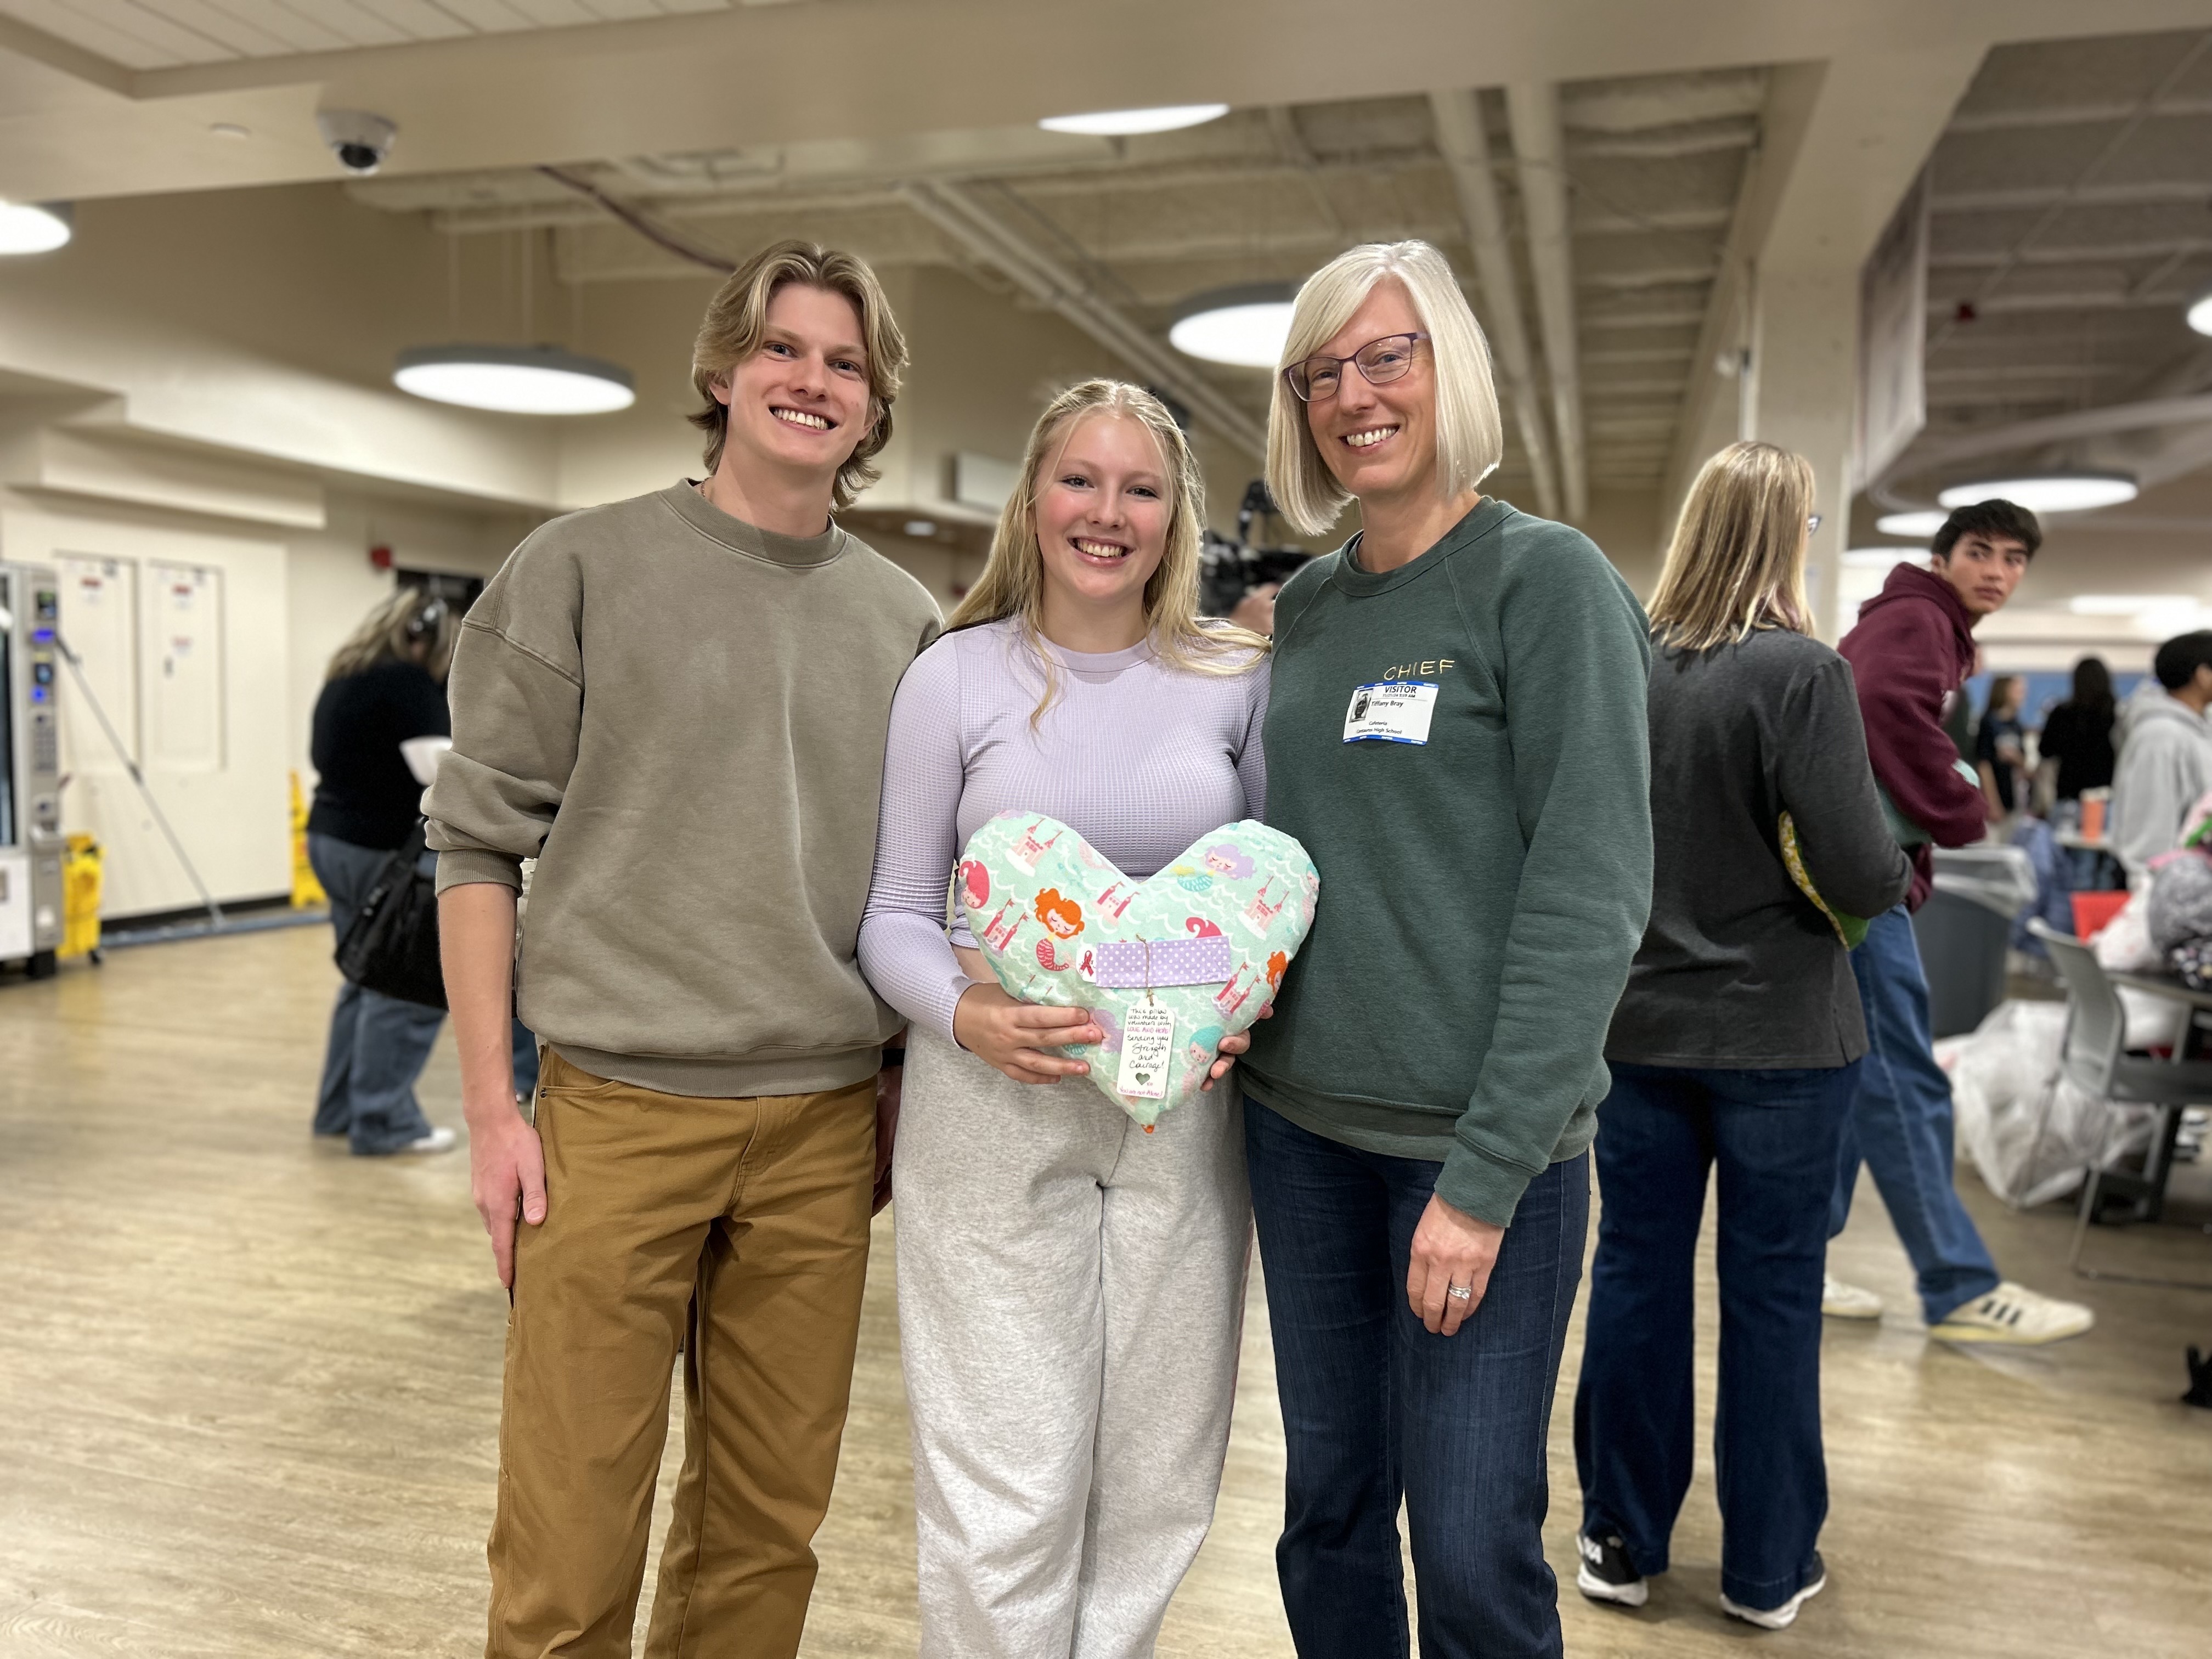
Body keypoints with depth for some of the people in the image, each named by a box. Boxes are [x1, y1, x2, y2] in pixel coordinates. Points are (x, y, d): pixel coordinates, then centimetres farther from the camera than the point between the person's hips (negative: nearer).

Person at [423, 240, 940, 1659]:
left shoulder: (905, 621, 9)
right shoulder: (584, 568, 0)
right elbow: (482, 841, -1)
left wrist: (913, 1078, 11)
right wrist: (492, 1104, -5)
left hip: (826, 1123, 3)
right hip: (620, 1108, -3)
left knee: (769, 1528, 13)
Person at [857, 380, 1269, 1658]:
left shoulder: (1239, 677, 4)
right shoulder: (956, 676, -1)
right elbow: (897, 912, 1)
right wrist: (963, 1014, -18)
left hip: (1187, 1109, 2)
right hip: (994, 1108, -2)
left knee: (1158, 1476, 12)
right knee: (1007, 1489, 3)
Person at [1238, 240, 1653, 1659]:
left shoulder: (1547, 581, -8)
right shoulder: (1306, 606, 10)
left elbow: (1591, 895, -14)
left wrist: (1485, 1174, -18)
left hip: (1482, 1136, -5)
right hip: (1303, 1123, 6)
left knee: (1472, 1545, 2)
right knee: (1329, 1506, 16)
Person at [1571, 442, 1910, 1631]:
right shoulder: (1800, 671, -15)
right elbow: (1856, 872, -18)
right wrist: (1901, 880, 4)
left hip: (1638, 1023, 3)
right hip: (1780, 1034, -3)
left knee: (1635, 1272, 12)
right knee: (1771, 1290, 10)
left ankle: (1620, 1540, 26)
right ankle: (1768, 1566, 25)